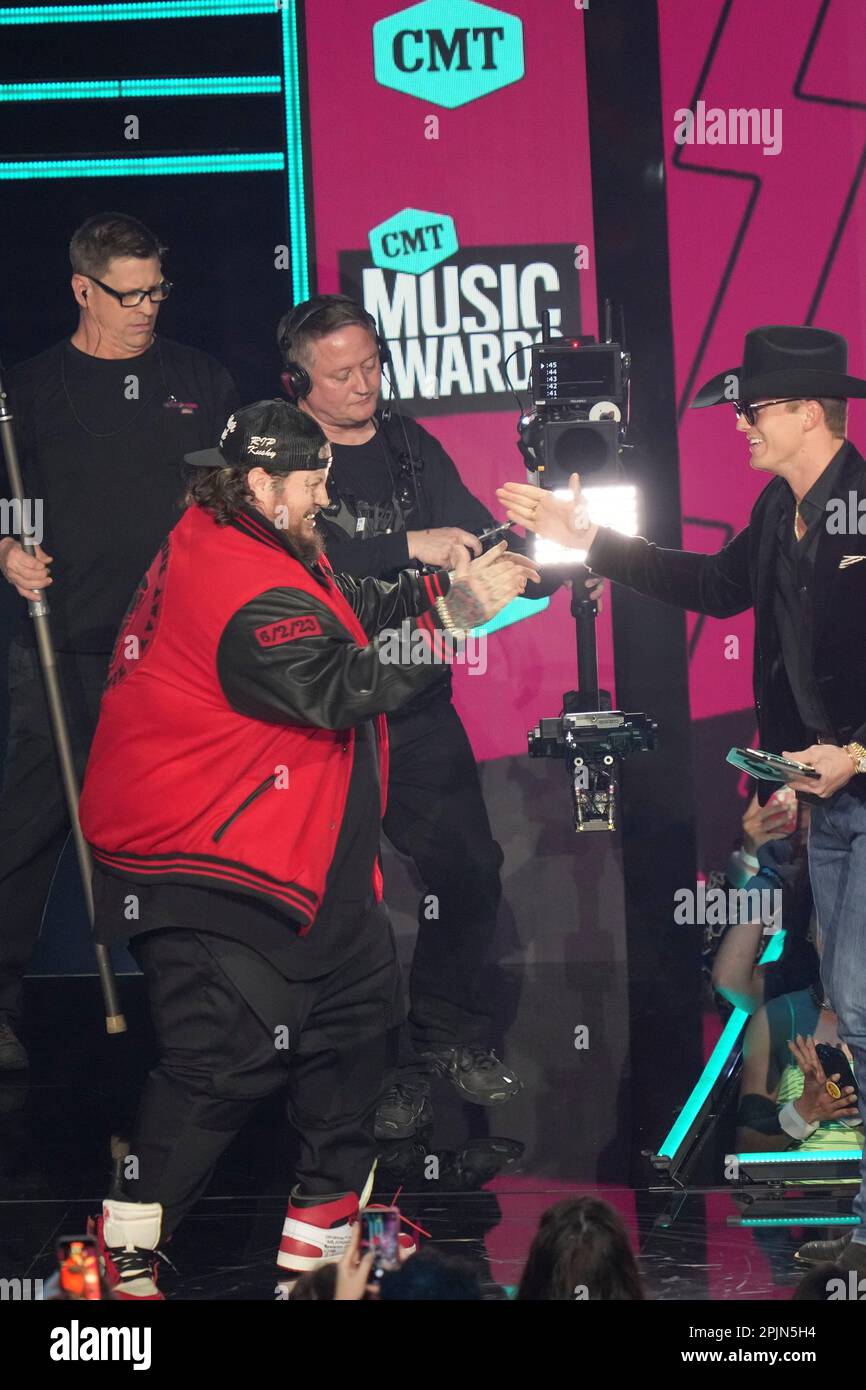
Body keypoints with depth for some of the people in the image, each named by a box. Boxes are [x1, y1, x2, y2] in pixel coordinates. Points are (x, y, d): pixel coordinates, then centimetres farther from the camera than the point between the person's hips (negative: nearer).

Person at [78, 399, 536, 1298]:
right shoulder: (244, 591, -22)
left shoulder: (257, 549, 10)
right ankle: (126, 1253, -3)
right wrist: (452, 617, -22)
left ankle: (321, 1223, 23)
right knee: (228, 1053, -13)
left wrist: (446, 585, 0)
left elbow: (355, 612, 15)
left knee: (358, 1005, 14)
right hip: (200, 867, -11)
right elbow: (341, 686, -27)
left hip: (281, 849, 11)